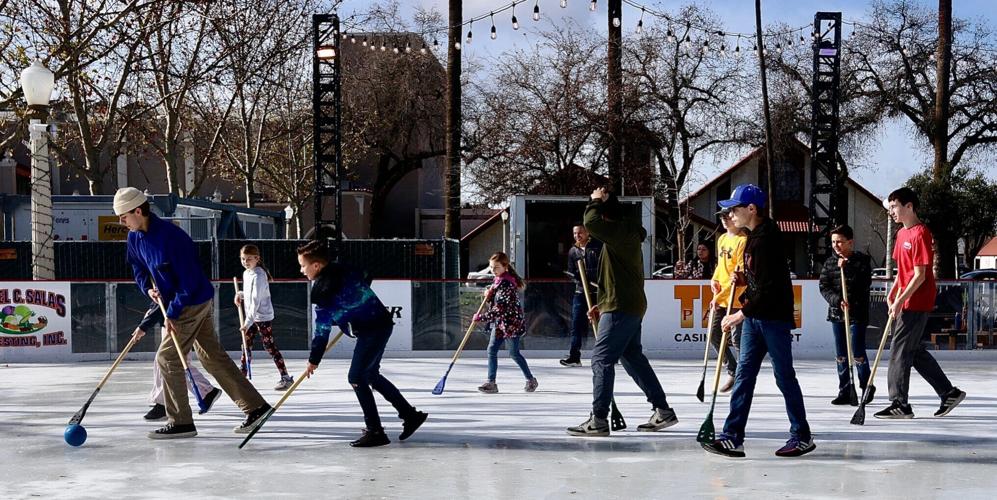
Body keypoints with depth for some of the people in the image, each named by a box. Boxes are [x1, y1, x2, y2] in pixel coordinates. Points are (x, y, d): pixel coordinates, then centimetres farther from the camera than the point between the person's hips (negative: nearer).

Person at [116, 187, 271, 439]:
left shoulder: (170, 235, -25)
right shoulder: (135, 237, 1)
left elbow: (189, 281, -24)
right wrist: (148, 288, -1)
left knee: (167, 357, -7)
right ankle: (255, 406, 16)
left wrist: (172, 313, -20)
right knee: (213, 356, 11)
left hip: (194, 303, -9)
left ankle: (180, 422, 0)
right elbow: (138, 267, 19)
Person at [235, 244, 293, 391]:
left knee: (269, 346, -6)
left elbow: (256, 301, -25)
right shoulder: (246, 273, 8)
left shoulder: (259, 276, -21)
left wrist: (248, 322, -27)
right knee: (246, 345, 13)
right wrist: (240, 295, 3)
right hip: (252, 316, 9)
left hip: (263, 317, -9)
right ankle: (242, 375, 23)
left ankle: (286, 377, -1)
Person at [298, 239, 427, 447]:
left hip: (373, 330, -10)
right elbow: (366, 278, 23)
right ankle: (411, 415, 25)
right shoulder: (340, 270, 5)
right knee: (370, 374, 19)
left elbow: (322, 329, -17)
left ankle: (375, 432, -5)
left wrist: (314, 361, -9)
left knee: (356, 377, -8)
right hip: (378, 324, 10)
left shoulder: (326, 289, -21)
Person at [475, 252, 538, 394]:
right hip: (499, 323, 9)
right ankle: (491, 382, 3)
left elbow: (500, 309, -25)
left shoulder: (507, 284, -22)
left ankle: (531, 379, 20)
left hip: (511, 322, -9)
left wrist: (481, 317, -22)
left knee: (514, 353, 3)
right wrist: (489, 295, -4)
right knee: (492, 350, 1)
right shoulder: (497, 280, 9)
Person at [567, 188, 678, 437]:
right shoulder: (624, 234, 19)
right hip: (630, 306, 11)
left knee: (601, 359, -8)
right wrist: (602, 304, 23)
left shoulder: (622, 231, -14)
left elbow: (591, 222, -28)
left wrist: (596, 201, -9)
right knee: (633, 357, 17)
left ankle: (598, 420, -8)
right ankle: (663, 411, 21)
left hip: (621, 309, -11)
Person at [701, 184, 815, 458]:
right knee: (744, 374, 4)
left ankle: (802, 437, 13)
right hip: (754, 316, 9)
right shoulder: (753, 236, 12)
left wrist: (741, 314, -19)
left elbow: (769, 287, -23)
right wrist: (743, 278, 6)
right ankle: (733, 438, 4)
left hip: (775, 317, -9)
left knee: (784, 376, 0)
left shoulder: (767, 238, -18)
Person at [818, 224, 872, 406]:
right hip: (836, 313, 4)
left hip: (857, 313, -4)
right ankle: (845, 392, 15)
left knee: (858, 354, -5)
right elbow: (824, 287, 1)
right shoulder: (830, 262, 7)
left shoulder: (862, 260, -4)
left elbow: (864, 284, -17)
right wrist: (837, 300, -15)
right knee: (841, 355, 8)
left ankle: (866, 388, 12)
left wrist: (846, 268, -19)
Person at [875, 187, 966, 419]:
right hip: (905, 303, 10)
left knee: (900, 351, -6)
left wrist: (900, 301, -21)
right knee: (915, 351, 13)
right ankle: (949, 393, 21)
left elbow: (920, 276, -19)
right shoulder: (901, 233, 14)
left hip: (917, 303, -10)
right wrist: (892, 294, 10)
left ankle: (900, 404, 1)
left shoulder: (920, 234, -16)